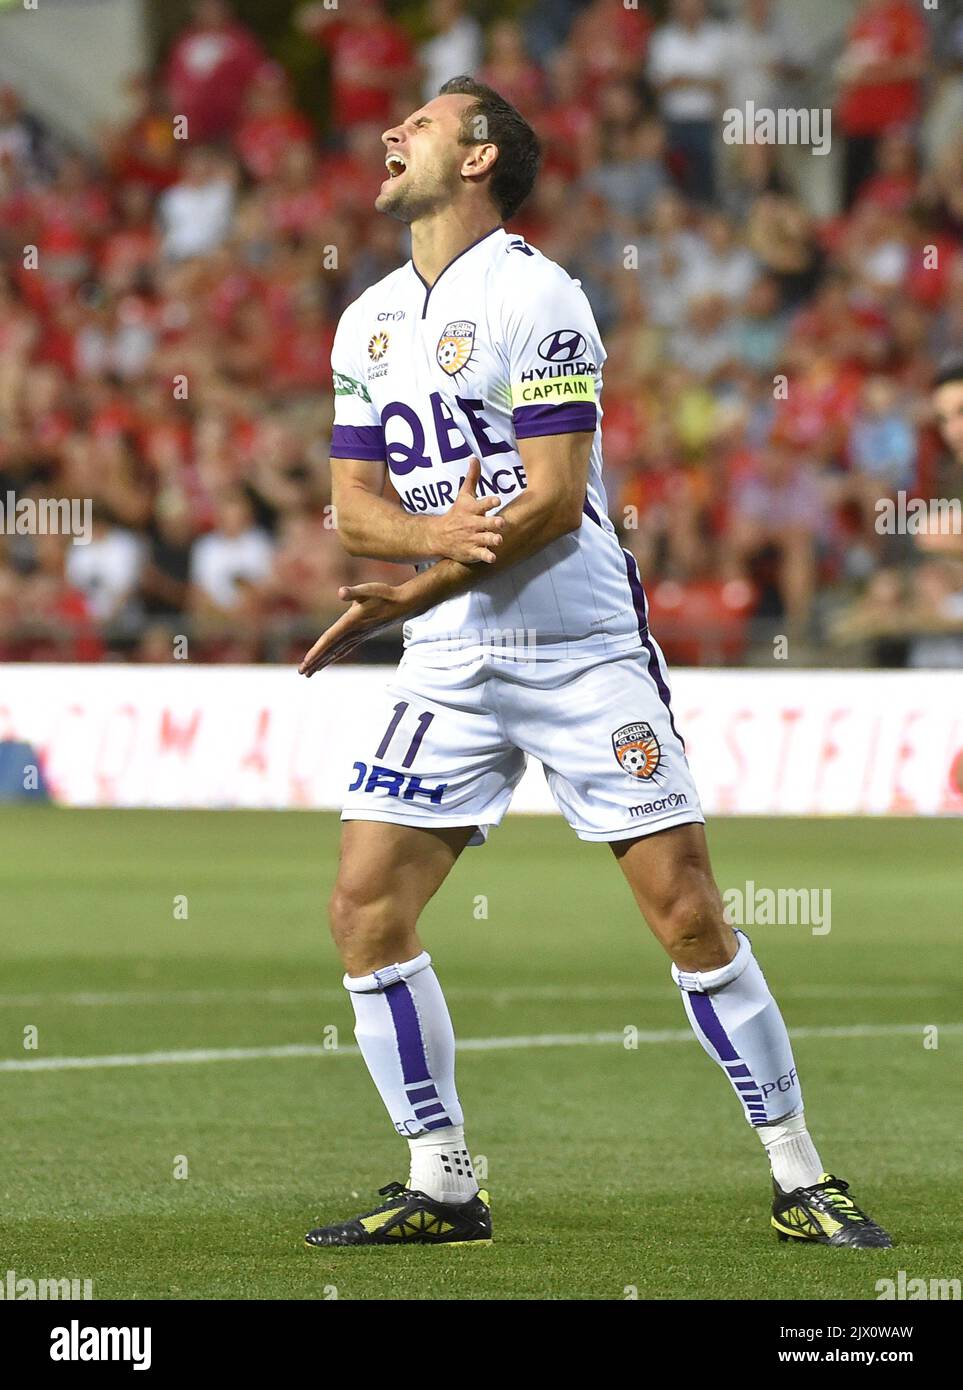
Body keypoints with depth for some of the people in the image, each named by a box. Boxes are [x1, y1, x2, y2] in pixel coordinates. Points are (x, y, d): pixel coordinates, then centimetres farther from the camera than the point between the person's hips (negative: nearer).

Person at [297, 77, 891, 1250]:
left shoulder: (535, 297, -10)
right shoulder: (369, 323, 12)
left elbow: (554, 502, -16)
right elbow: (353, 503, 10)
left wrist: (413, 594, -22)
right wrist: (436, 533, -14)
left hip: (582, 648, -6)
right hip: (449, 665, 6)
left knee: (687, 913, -8)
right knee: (364, 910, -4)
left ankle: (800, 1182, 1)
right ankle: (441, 1186, 6)